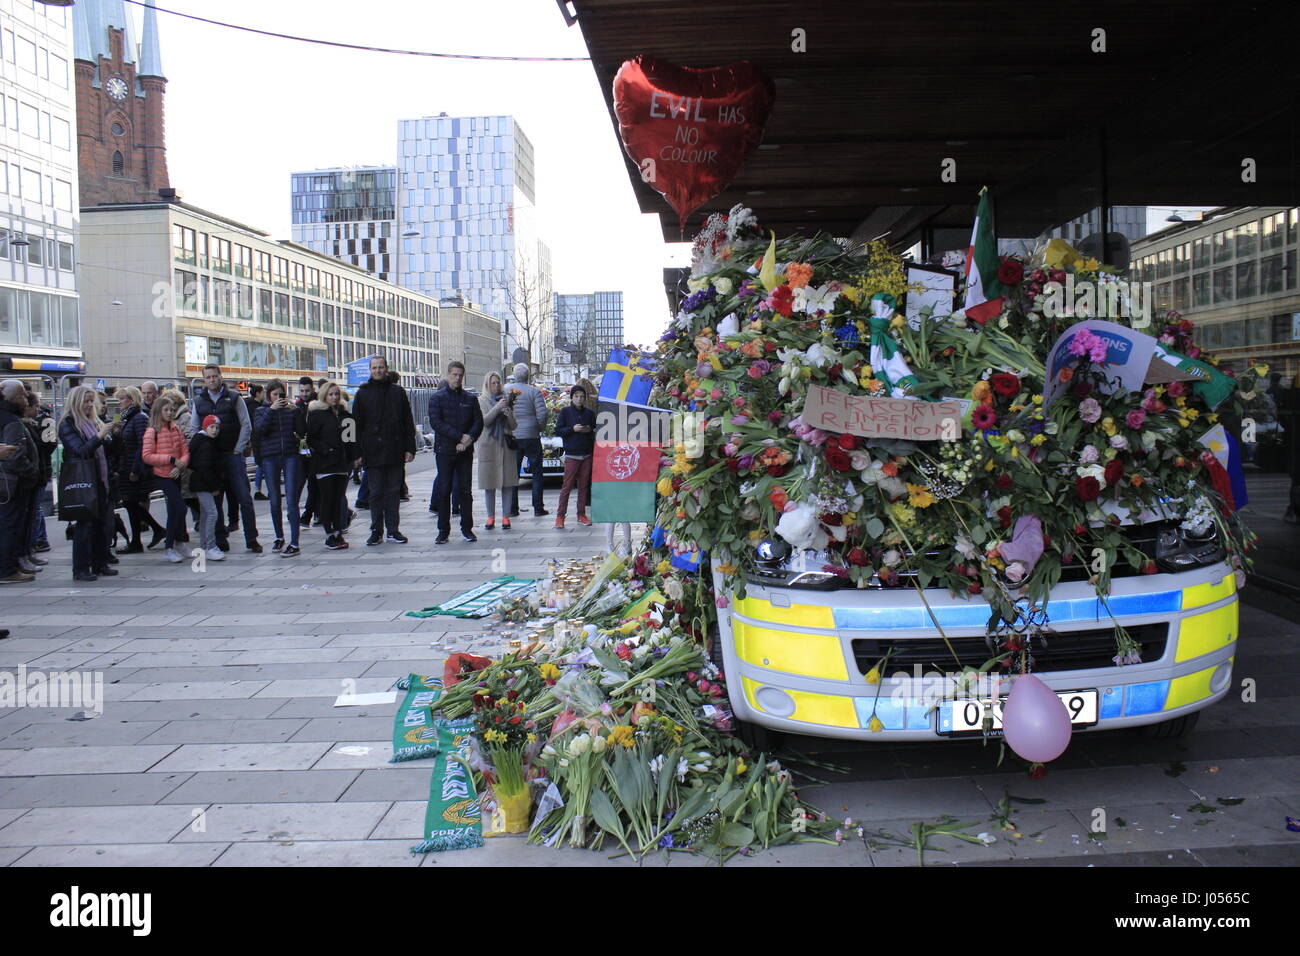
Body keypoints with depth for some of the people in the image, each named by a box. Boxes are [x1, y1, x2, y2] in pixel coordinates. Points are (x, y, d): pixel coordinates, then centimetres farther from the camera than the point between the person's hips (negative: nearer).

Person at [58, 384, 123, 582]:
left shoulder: (95, 422, 14)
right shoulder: (67, 425, -5)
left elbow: (107, 450, 17)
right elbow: (81, 451, -15)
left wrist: (114, 434, 1)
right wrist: (100, 436, -24)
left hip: (100, 480, 7)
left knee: (104, 522, 7)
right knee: (85, 524, -5)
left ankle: (100, 564, 15)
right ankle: (81, 569, 1)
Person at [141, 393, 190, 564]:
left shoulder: (176, 429, 8)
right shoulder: (152, 431, -9)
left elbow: (185, 451, 8)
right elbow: (146, 456, -14)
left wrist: (180, 465, -11)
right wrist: (171, 459, -17)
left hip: (175, 475, 6)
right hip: (162, 476, -6)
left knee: (174, 511, 14)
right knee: (180, 508, -14)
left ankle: (173, 546, 26)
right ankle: (170, 548, -6)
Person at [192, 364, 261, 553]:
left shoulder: (234, 398, 3)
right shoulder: (199, 401, 9)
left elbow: (246, 425, 2)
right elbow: (194, 429, 11)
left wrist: (238, 449, -4)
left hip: (233, 454, -2)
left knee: (244, 497, -5)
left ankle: (251, 539, 1)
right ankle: (220, 539, 13)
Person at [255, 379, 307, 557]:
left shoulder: (291, 409, 8)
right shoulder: (262, 410, 10)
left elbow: (302, 431, -1)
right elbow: (259, 429, -9)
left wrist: (296, 411, -11)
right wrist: (271, 410, -15)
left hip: (291, 457, -2)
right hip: (270, 457, 2)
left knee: (291, 501, -8)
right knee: (275, 501, 9)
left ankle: (294, 544, -10)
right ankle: (279, 537, 26)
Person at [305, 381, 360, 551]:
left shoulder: (344, 414, 14)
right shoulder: (317, 414, -3)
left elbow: (351, 438, 18)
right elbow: (310, 438, -6)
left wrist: (355, 455, 8)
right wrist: (325, 450, -15)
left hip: (342, 463, 5)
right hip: (325, 464, -5)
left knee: (338, 499, 7)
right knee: (327, 500, -3)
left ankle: (338, 533, 12)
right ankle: (330, 536, 2)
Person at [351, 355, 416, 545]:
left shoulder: (397, 392, 8)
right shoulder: (363, 393, 6)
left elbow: (408, 422, 8)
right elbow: (357, 424, 5)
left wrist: (410, 448, 1)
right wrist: (357, 452, -2)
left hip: (395, 451, 1)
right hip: (373, 452, -1)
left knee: (393, 492, 5)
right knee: (375, 492, 3)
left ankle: (393, 530, 12)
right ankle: (376, 531, 9)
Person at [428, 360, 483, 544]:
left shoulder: (470, 399, 11)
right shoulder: (436, 398, 3)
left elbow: (478, 422, 6)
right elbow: (435, 422, -8)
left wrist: (469, 439, -12)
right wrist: (460, 436, -14)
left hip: (465, 451, 2)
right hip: (445, 451, -2)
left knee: (465, 490, 4)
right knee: (444, 491, -1)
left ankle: (467, 528, 11)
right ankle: (443, 530, 5)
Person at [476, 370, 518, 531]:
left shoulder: (507, 399, 12)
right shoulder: (482, 401, 5)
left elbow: (513, 426, 12)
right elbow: (483, 421, -10)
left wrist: (509, 414, -8)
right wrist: (498, 407, -19)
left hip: (506, 444, 2)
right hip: (488, 445, -2)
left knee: (507, 483, -1)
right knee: (489, 484, 1)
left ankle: (505, 516, 5)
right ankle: (491, 516, 10)